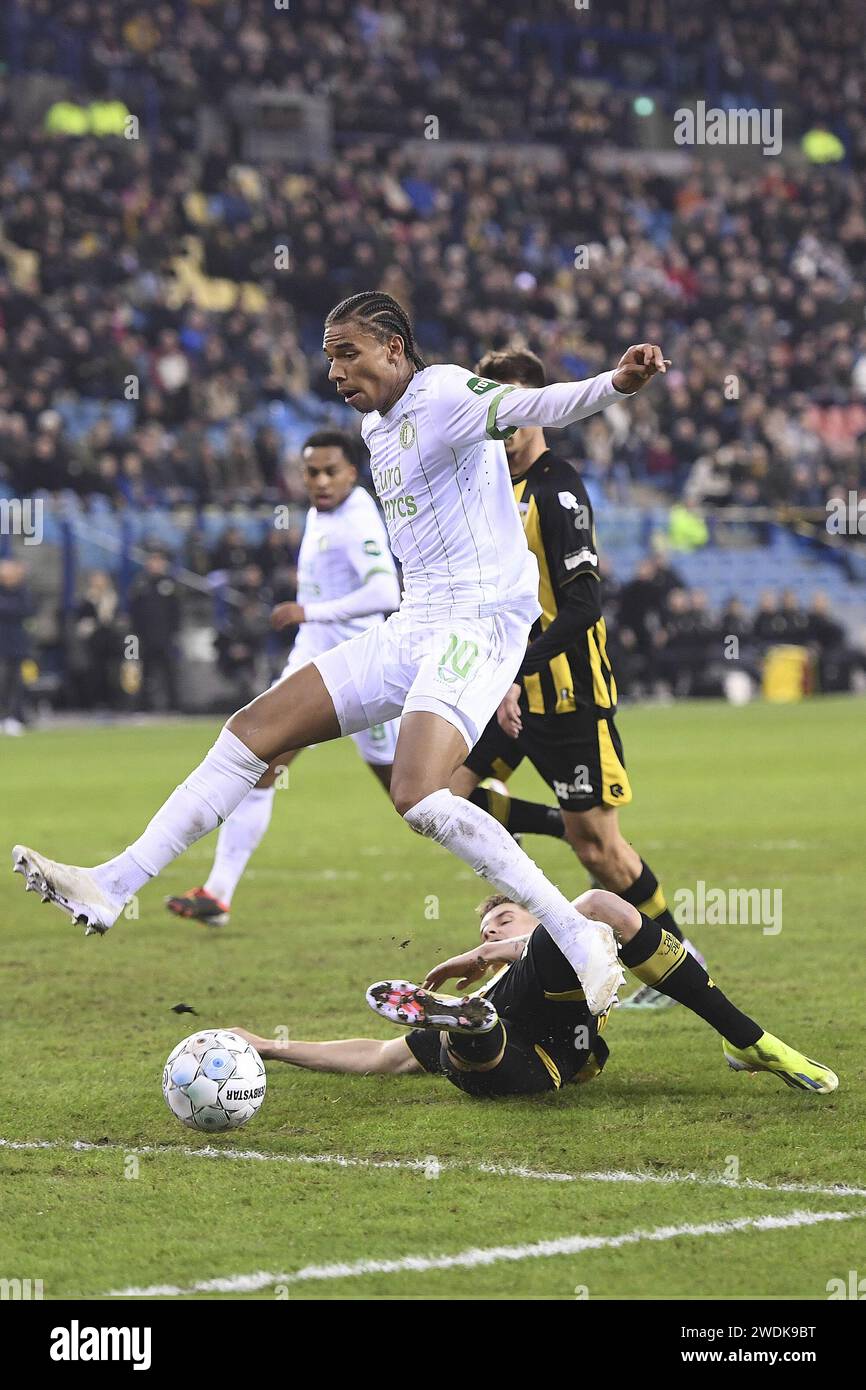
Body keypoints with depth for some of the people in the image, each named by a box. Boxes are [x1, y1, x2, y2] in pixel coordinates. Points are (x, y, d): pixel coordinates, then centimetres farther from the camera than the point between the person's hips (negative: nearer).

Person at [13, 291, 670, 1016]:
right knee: (253, 730, 6)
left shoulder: (442, 395, -11)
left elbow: (531, 405, -28)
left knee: (418, 797, -29)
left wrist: (617, 383, -50)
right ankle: (113, 887, 9)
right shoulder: (377, 427, 18)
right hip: (410, 629, 10)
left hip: (480, 621, -10)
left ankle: (580, 939, -23)